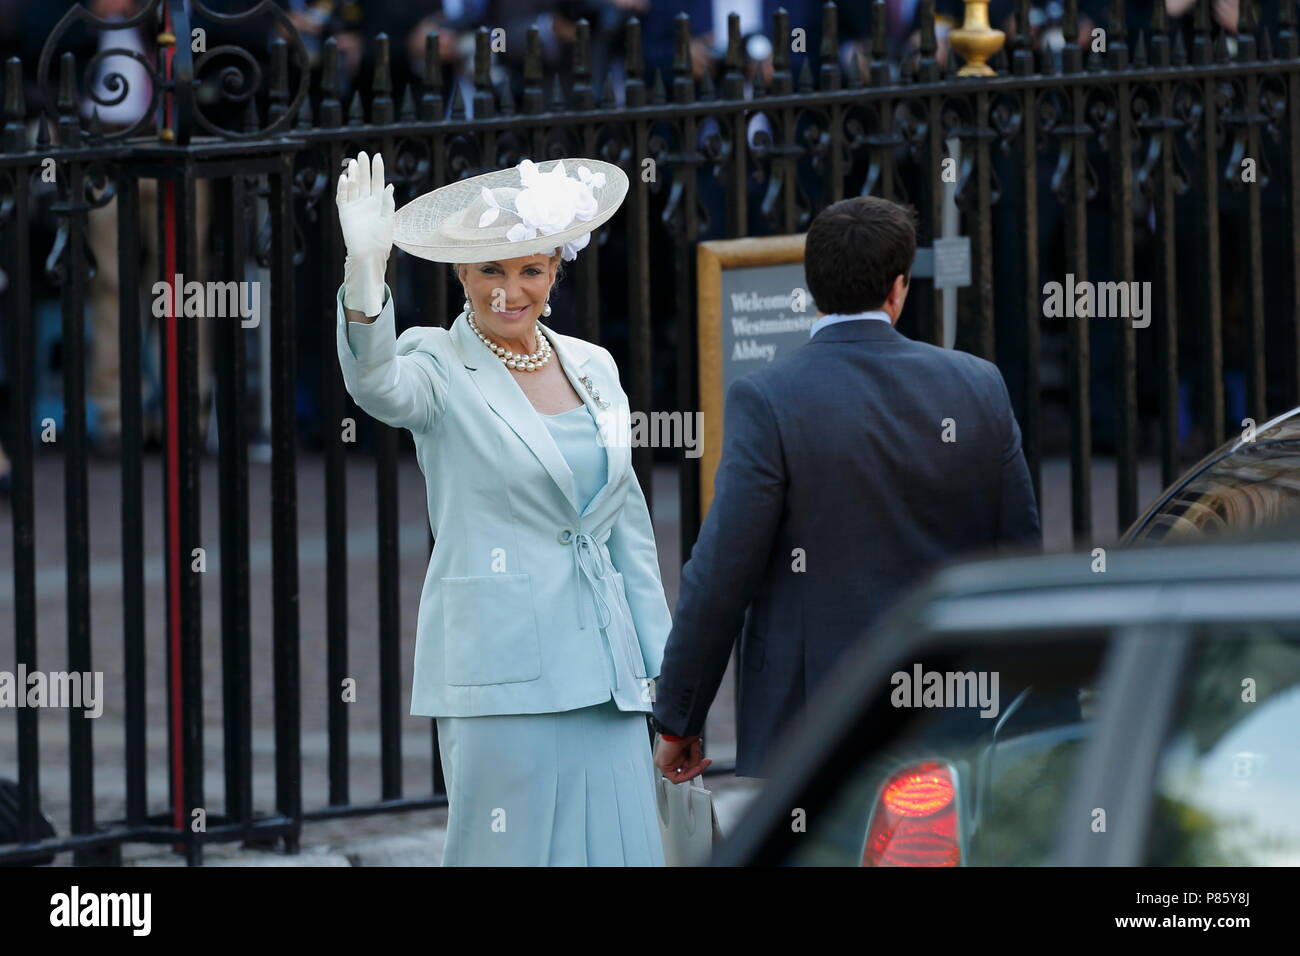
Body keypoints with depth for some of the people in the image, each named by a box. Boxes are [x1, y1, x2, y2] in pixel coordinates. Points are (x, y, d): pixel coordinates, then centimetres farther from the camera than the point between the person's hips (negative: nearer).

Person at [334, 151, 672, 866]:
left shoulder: (591, 368, 14)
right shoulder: (440, 368, -2)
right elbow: (378, 385, -27)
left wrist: (663, 667, 15)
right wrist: (364, 268, -44)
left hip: (602, 669, 5)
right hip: (499, 668, -5)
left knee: (616, 848, 2)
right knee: (510, 856, -6)